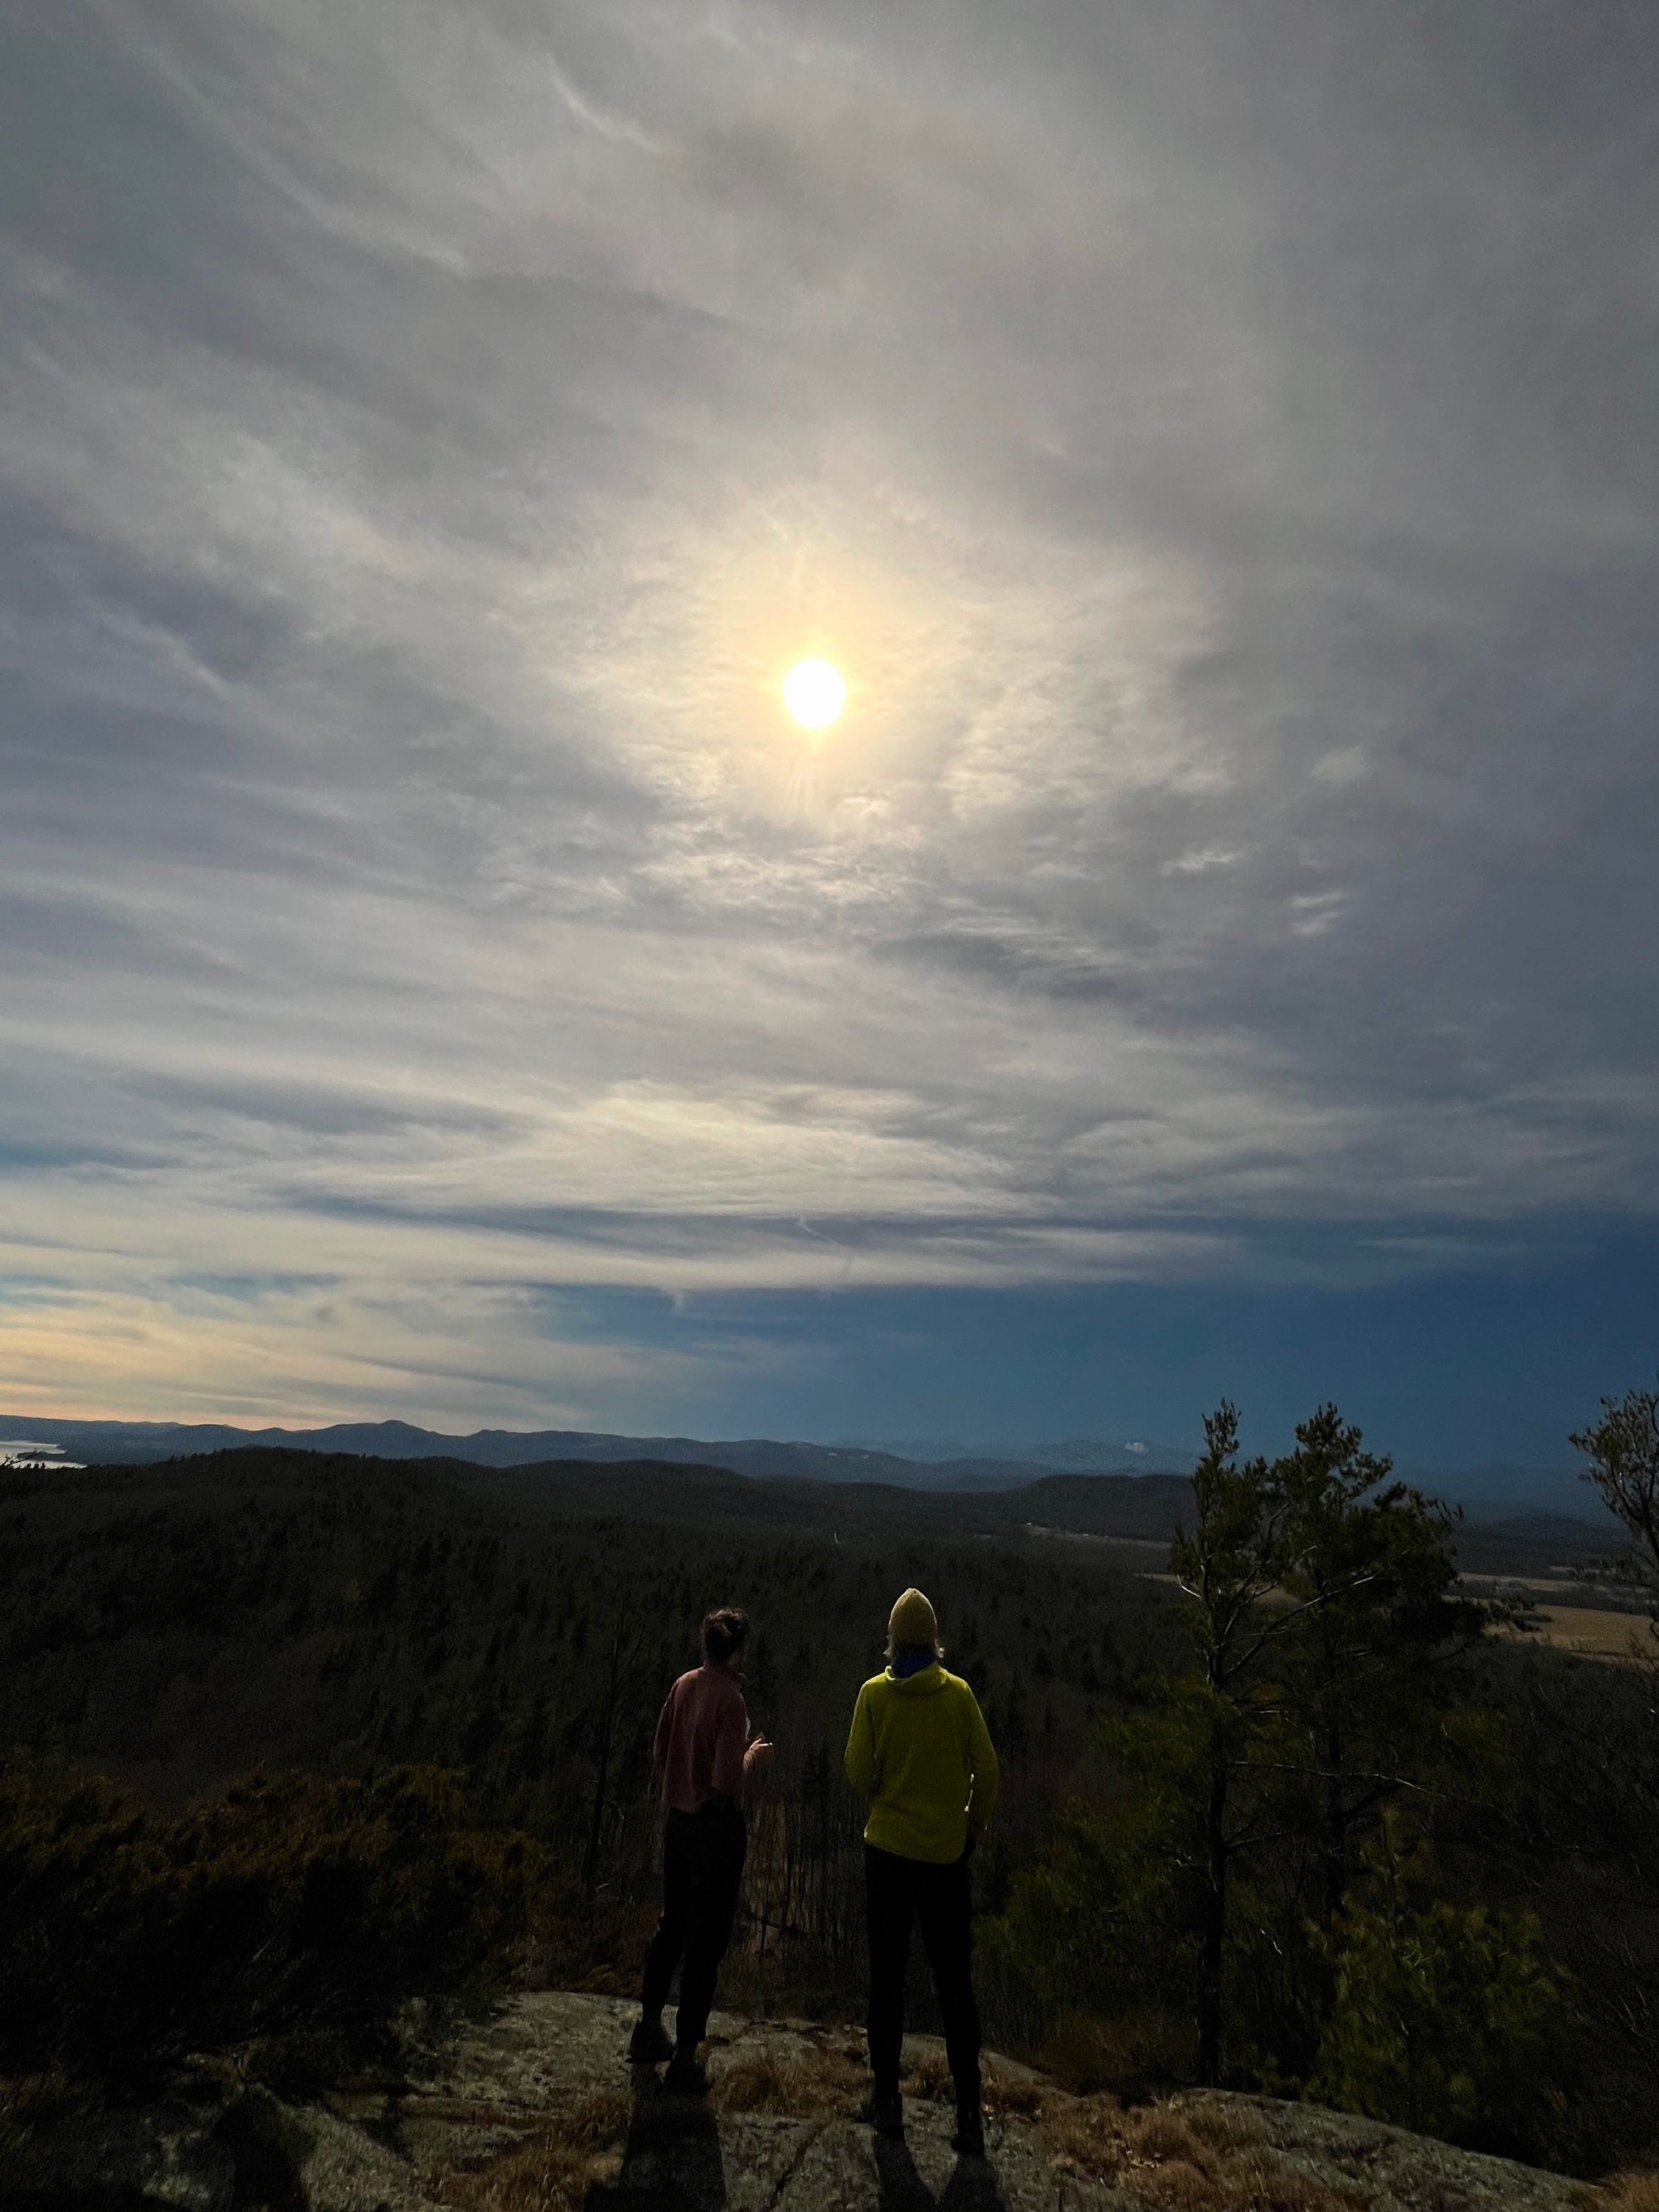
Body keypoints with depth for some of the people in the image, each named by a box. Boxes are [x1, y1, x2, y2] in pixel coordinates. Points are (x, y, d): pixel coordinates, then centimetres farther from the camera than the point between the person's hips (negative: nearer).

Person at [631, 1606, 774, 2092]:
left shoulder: (683, 1685, -2)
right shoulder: (730, 1701, -24)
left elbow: (659, 1757, 8)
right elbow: (727, 1781, -26)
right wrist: (754, 1757, -8)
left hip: (679, 1819, 7)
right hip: (717, 1825, -7)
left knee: (673, 1924, 24)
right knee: (707, 1940, 8)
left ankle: (648, 2028, 39)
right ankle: (686, 2059, 19)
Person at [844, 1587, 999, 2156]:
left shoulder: (874, 1693, -9)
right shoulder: (959, 1693, -8)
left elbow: (858, 1774, -8)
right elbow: (987, 1770, -6)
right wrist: (973, 1826, 9)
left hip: (888, 1851, 0)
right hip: (947, 1853, 0)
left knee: (887, 1977, 15)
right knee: (955, 1985, 13)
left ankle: (887, 2100, 24)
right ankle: (969, 2114, 14)